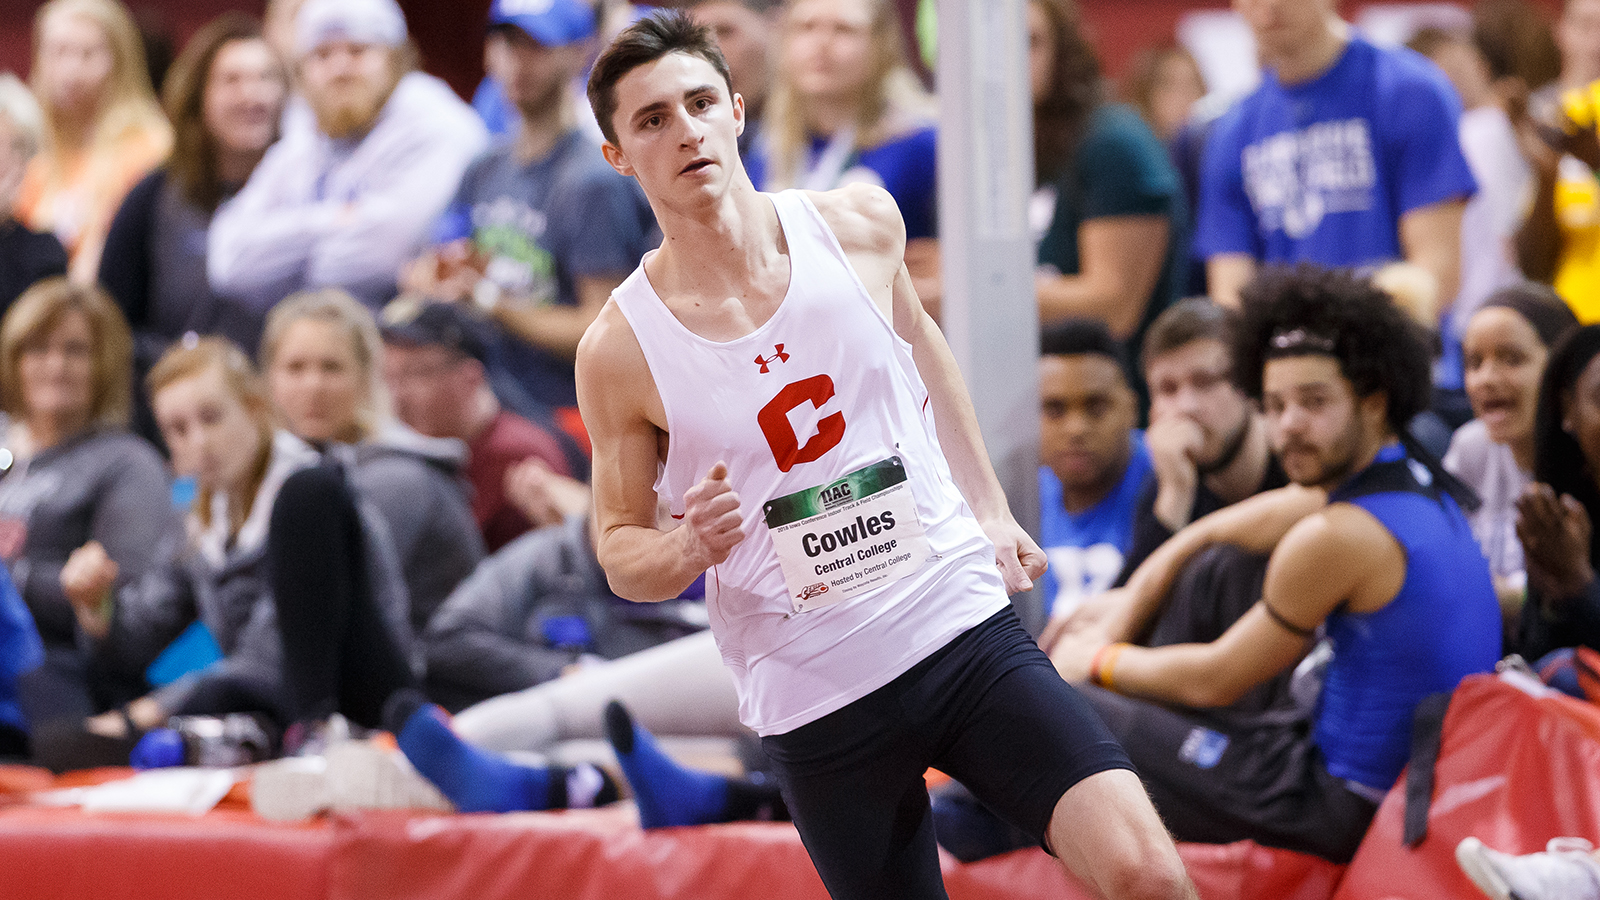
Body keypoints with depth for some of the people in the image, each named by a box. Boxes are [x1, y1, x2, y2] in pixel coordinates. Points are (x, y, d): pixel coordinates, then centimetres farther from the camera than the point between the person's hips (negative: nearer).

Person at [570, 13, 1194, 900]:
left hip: (960, 624, 1)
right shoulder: (620, 350, -8)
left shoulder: (859, 225, -1)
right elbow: (620, 551, 4)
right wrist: (693, 546, -19)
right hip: (813, 703, -1)